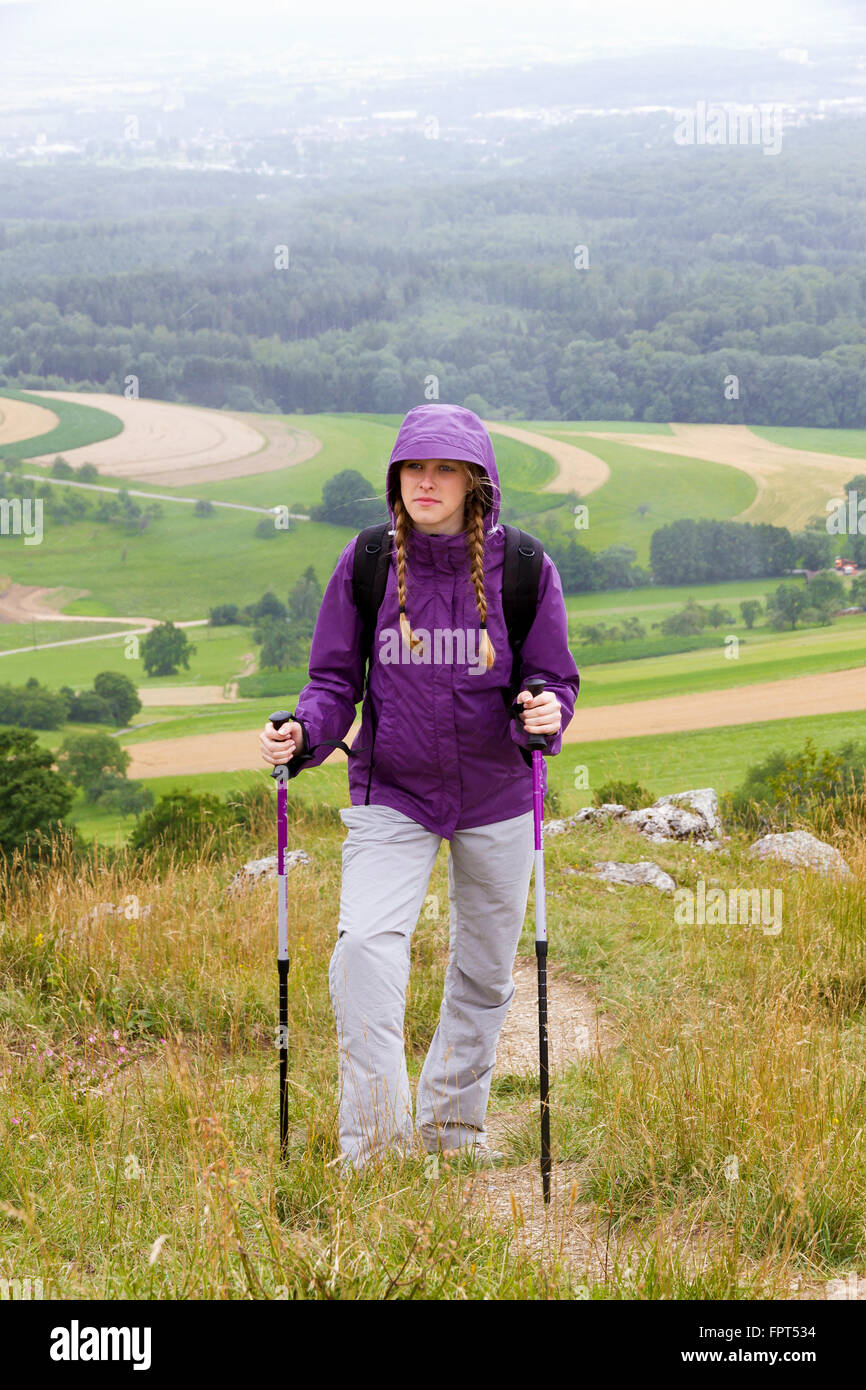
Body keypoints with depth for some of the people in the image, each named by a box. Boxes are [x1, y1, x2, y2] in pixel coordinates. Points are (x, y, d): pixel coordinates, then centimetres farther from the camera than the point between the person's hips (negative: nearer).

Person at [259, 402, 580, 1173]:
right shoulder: (366, 564, -6)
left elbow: (555, 678, -2)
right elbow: (337, 678, 0)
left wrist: (545, 713, -25)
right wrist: (305, 732, -20)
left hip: (496, 797, 1)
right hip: (391, 794, -1)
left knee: (485, 969, 14)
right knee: (366, 944, -22)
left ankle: (453, 1122, 35)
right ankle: (374, 1138, -18)